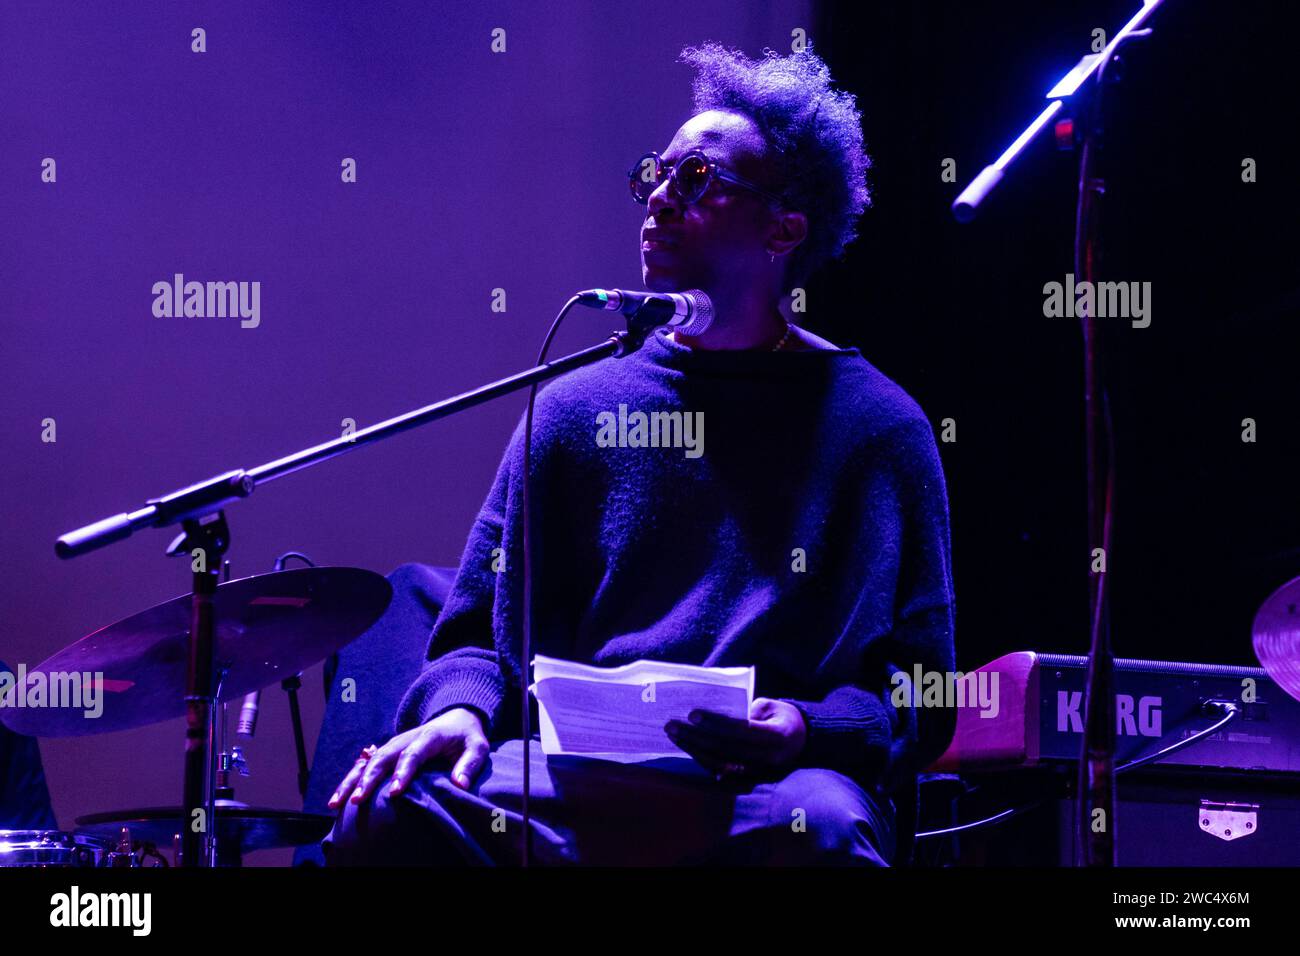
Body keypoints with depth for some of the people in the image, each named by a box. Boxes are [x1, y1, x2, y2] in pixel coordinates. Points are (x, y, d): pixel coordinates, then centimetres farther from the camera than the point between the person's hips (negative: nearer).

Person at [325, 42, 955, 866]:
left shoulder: (874, 426, 10)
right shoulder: (575, 409, 17)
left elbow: (918, 698, 6)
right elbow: (482, 630, 16)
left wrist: (807, 729, -16)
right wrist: (461, 708, -8)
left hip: (767, 788, -3)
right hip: (576, 782, 3)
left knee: (817, 826, -40)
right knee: (389, 810, -28)